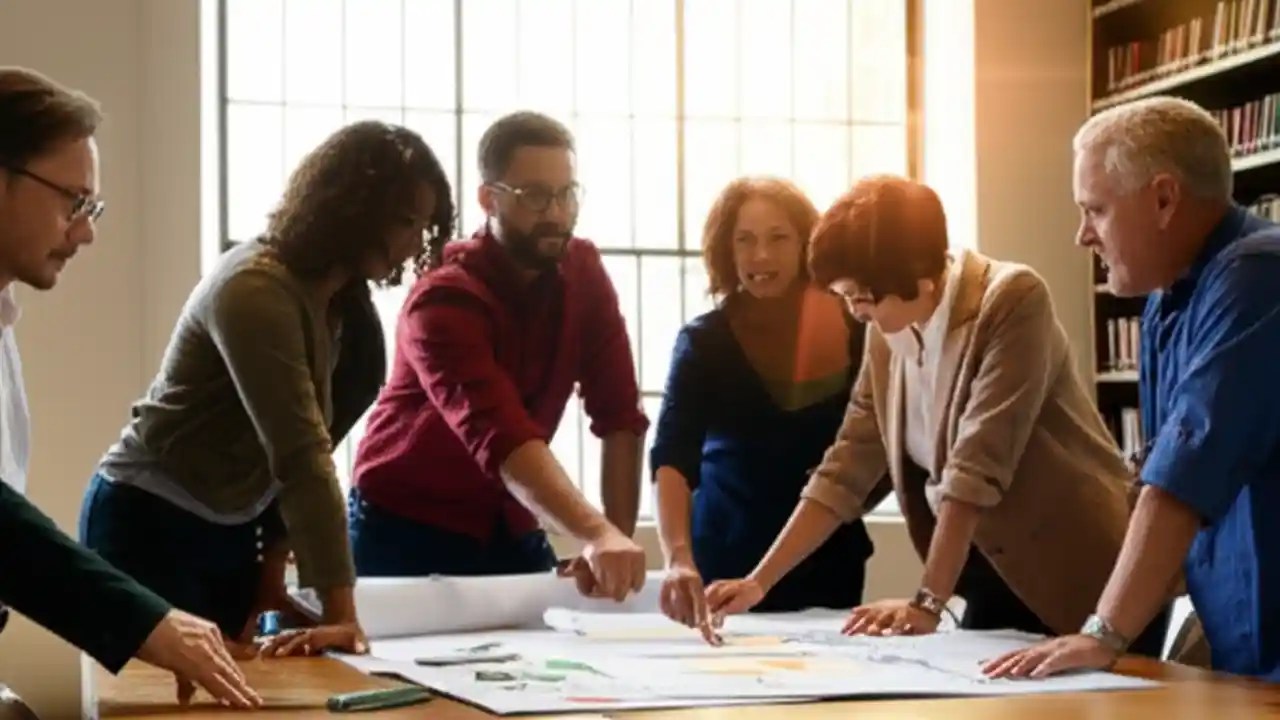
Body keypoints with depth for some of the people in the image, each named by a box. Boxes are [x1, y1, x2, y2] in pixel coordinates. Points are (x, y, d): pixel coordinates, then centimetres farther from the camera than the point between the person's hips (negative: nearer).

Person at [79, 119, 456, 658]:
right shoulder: (255, 291, -26)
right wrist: (340, 611, -36)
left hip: (230, 530, 8)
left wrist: (272, 565, -3)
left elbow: (287, 453, 5)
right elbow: (301, 455, -33)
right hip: (151, 526, -8)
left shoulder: (344, 300, 2)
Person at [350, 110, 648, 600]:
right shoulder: (444, 301, -24)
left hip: (509, 531, 5)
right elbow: (503, 439, -37)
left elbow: (619, 417, -7)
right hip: (406, 532, -4)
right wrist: (597, 536, -49)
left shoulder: (582, 272, -6)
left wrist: (617, 541, -17)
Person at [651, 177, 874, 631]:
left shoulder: (851, 328, -6)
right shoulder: (704, 343, -12)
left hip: (826, 561, 2)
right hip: (730, 560, -2)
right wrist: (679, 559, -42)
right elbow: (671, 459, -26)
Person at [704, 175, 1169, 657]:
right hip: (998, 576, 6)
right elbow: (847, 468, 6)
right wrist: (759, 582, 0)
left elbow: (977, 463, -25)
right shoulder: (887, 333, 3)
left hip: (1083, 578, -6)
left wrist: (928, 602, -27)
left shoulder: (1012, 300, -19)